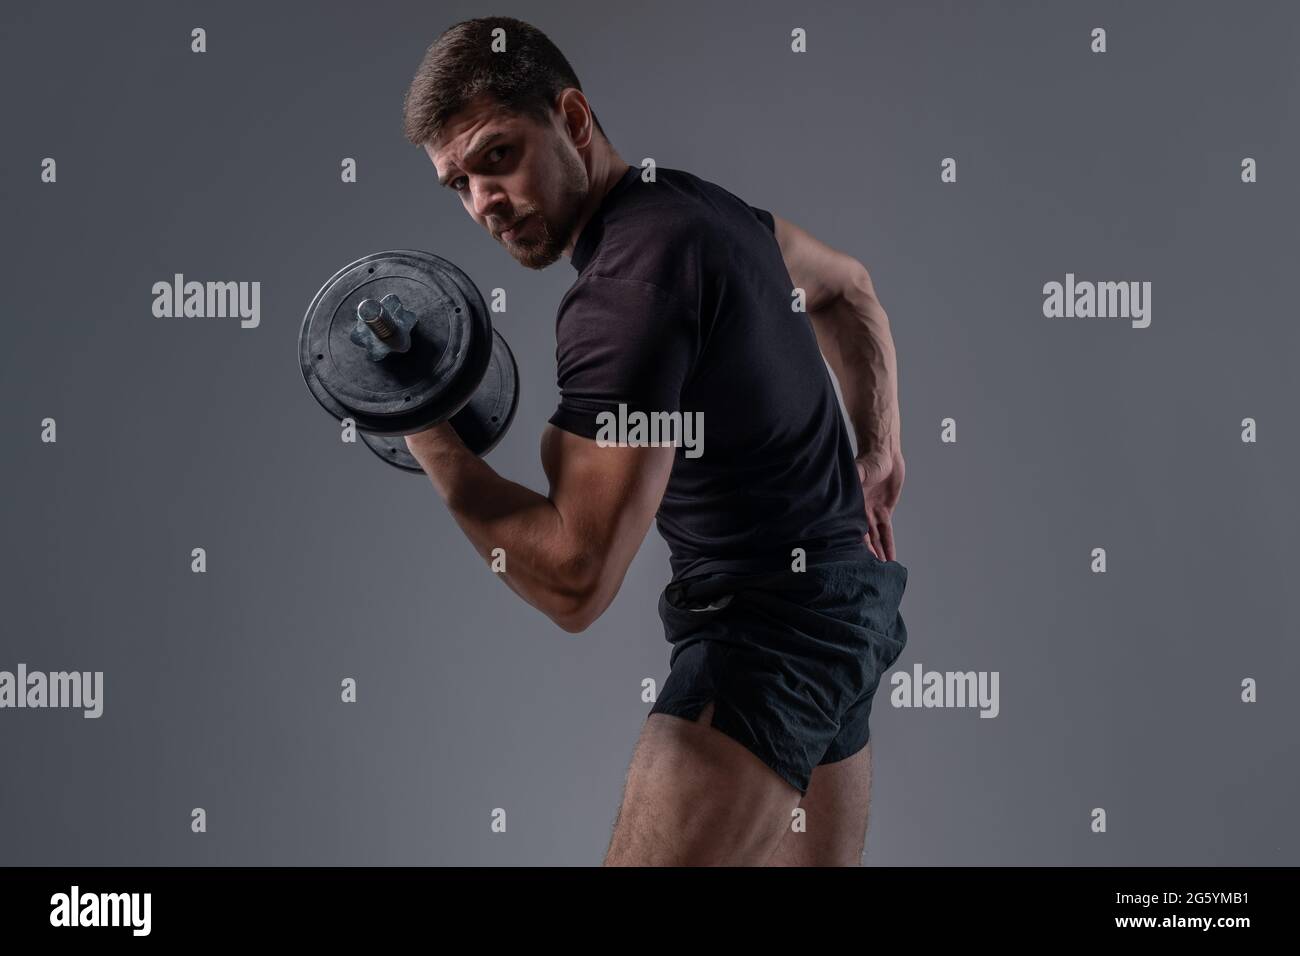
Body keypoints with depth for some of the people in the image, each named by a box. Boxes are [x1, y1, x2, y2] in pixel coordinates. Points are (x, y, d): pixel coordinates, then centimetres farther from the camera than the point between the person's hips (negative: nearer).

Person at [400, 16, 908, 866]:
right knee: (818, 860, 20)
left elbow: (576, 580, -25)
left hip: (773, 624, -10)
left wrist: (429, 439, -18)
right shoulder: (687, 199, 8)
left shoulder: (628, 282, -22)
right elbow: (850, 288, 28)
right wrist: (880, 443, 26)